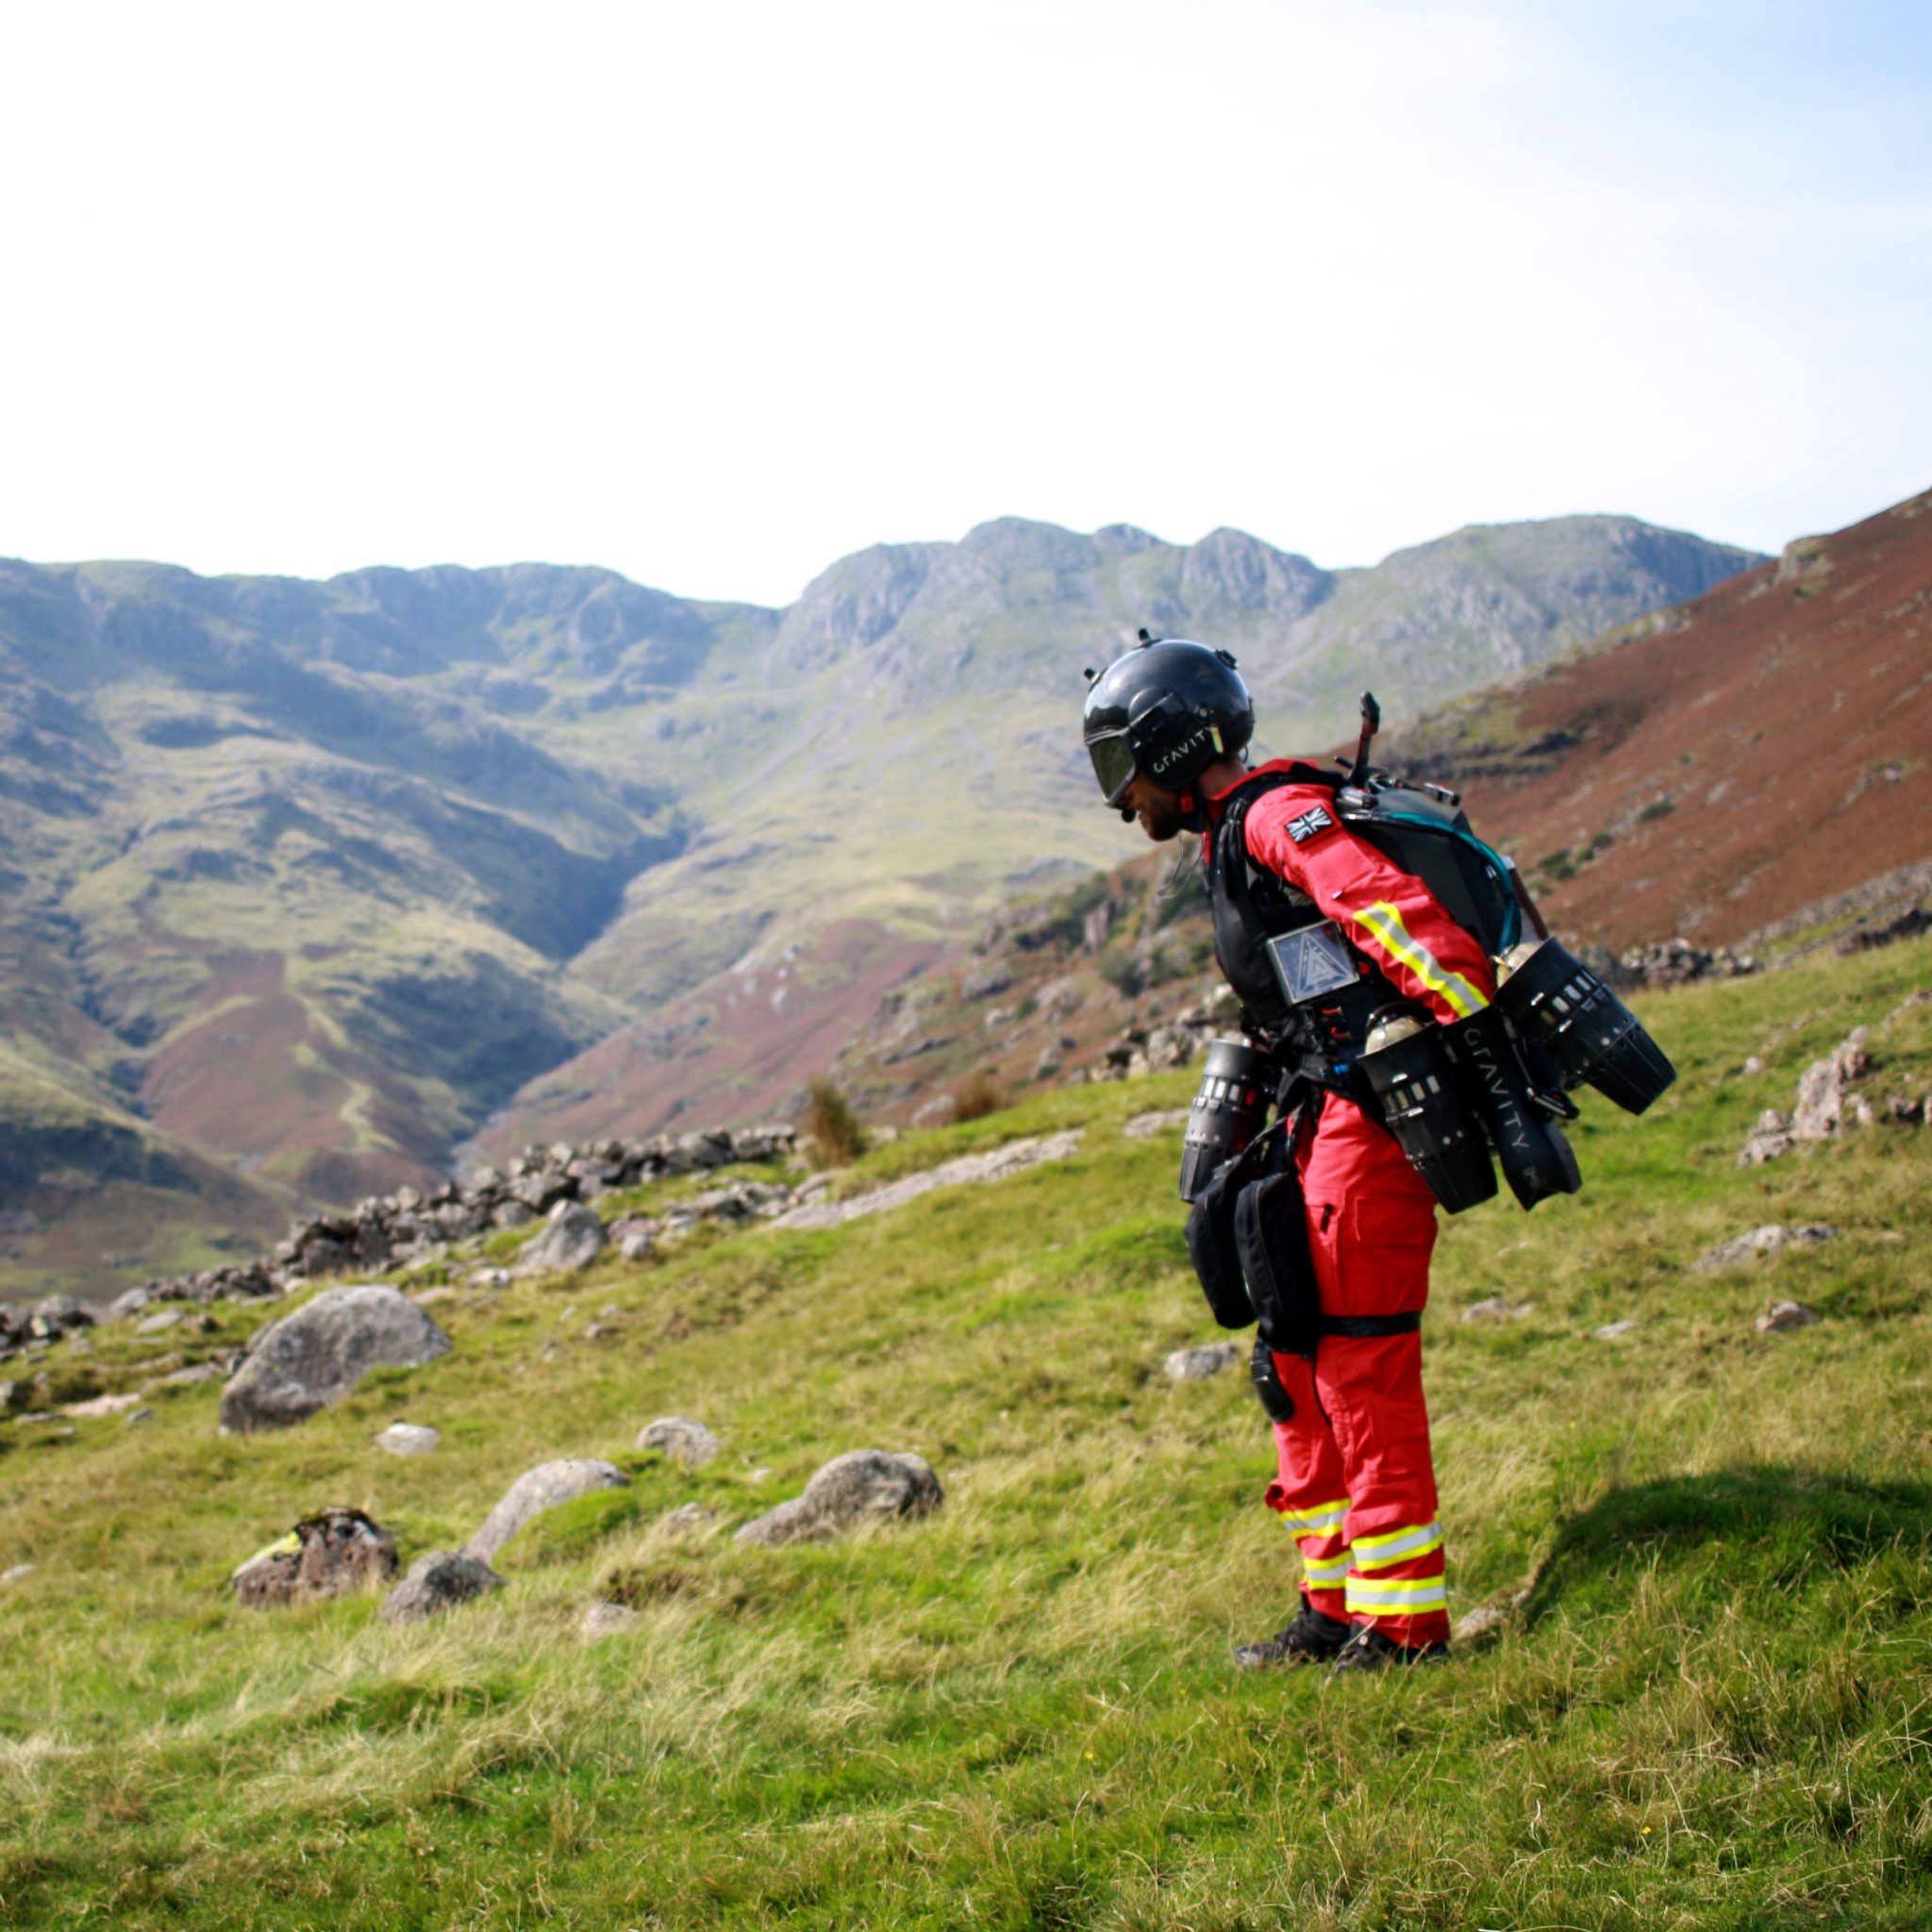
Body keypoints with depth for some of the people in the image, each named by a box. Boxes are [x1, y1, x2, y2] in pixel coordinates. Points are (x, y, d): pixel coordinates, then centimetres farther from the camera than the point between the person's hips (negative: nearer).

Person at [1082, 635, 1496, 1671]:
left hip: (1369, 1117, -10)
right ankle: (1334, 1606, 22)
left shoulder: (1275, 816, -10)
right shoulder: (1237, 839, 21)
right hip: (1326, 1120, 10)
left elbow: (1394, 908, -25)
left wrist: (1470, 1015, -33)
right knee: (1300, 1367, 14)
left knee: (1362, 1367, -6)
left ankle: (1404, 1620, 2)